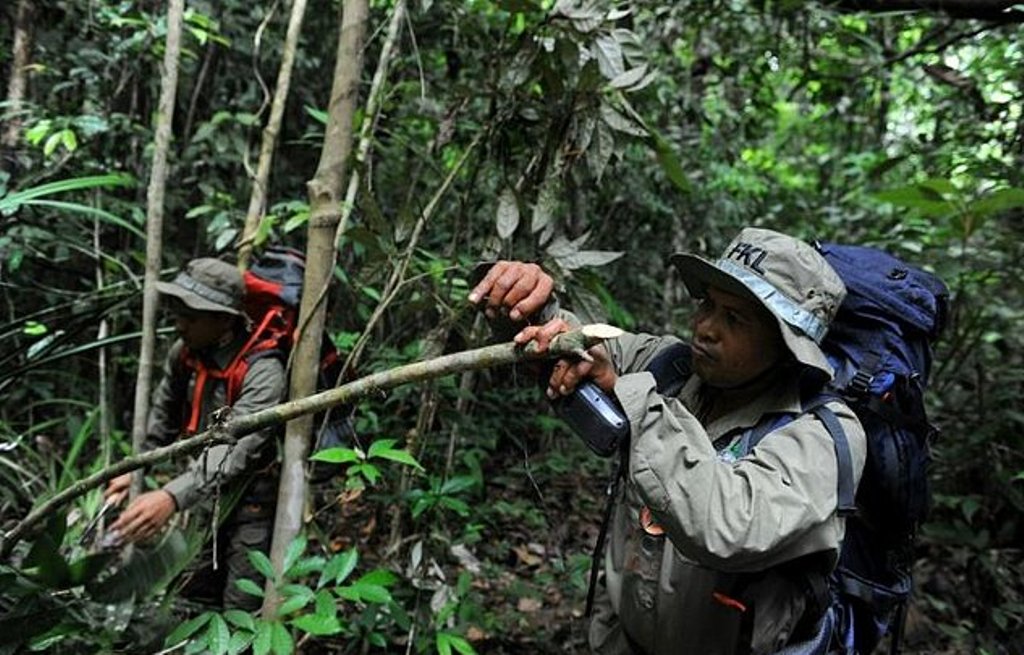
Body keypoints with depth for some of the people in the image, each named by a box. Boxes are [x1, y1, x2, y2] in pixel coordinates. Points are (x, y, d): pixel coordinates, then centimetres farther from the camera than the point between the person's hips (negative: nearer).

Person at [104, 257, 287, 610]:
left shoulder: (262, 371, -27)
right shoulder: (183, 352, -4)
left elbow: (236, 447, -38)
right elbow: (163, 415, 12)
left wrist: (173, 497, -49)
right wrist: (135, 469, 7)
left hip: (247, 502, -6)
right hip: (201, 496, 7)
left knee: (240, 614, 1)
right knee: (191, 601, 18)